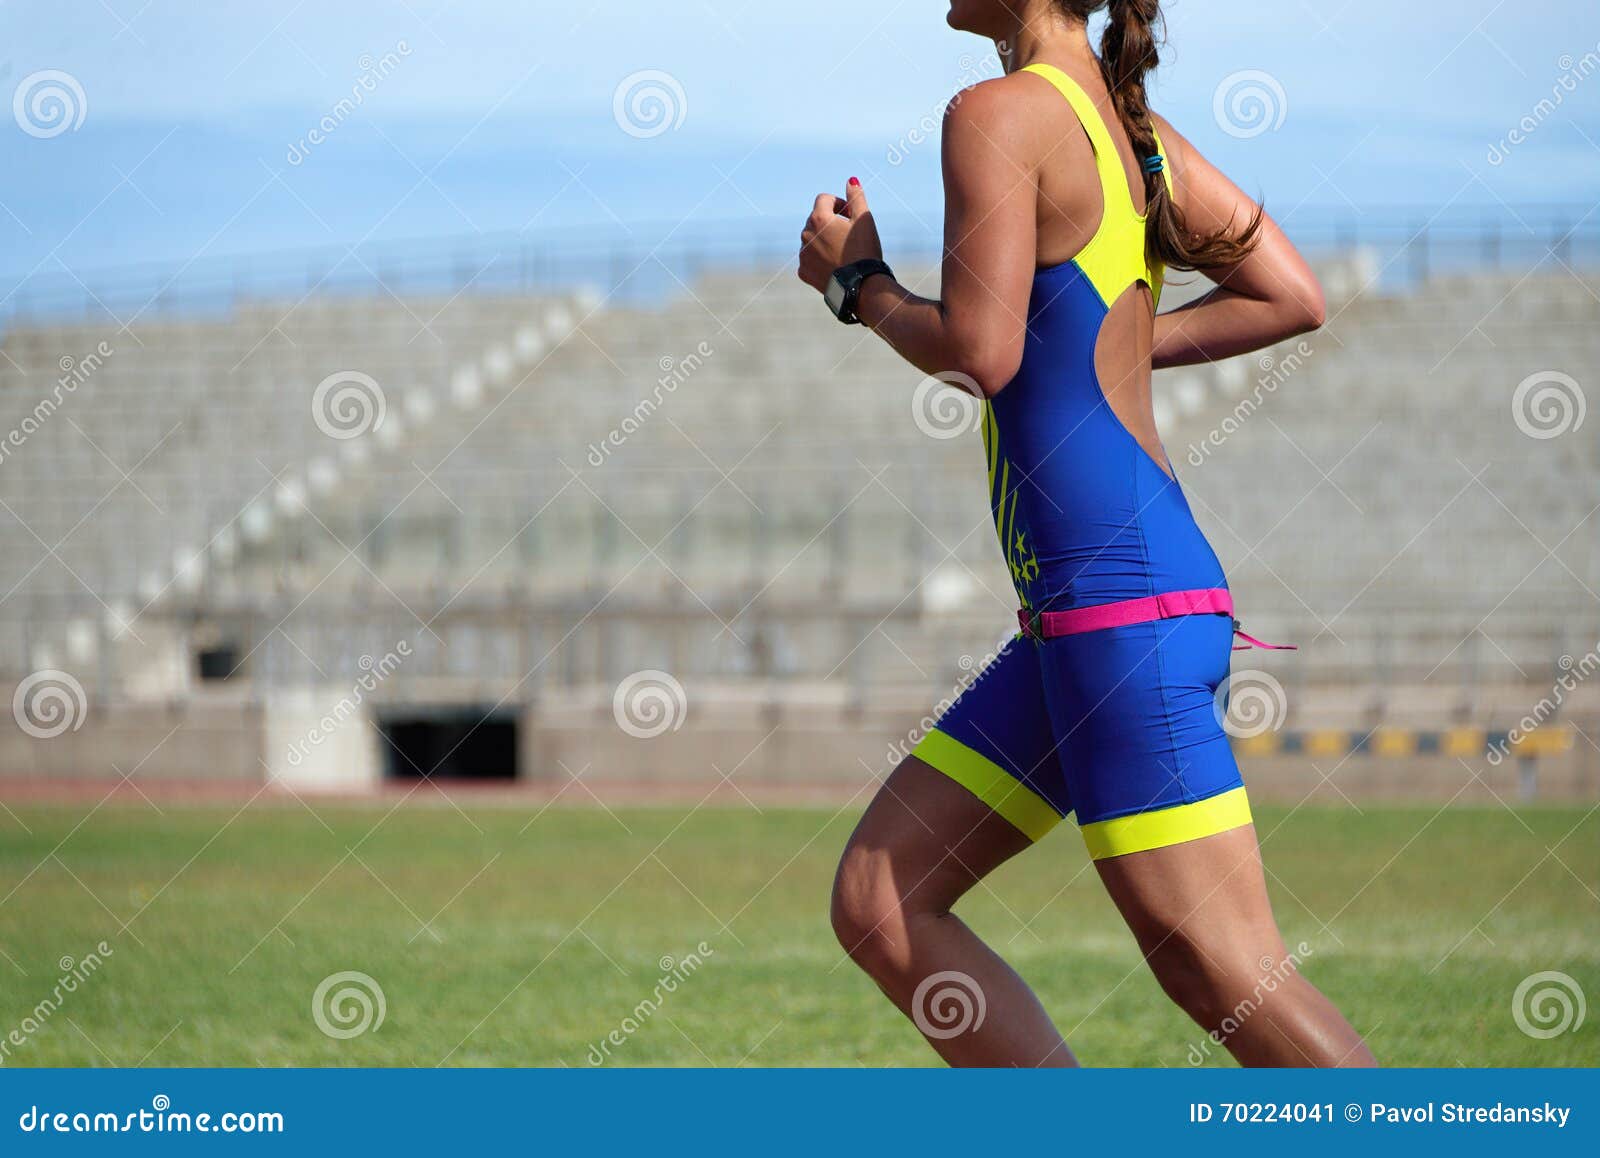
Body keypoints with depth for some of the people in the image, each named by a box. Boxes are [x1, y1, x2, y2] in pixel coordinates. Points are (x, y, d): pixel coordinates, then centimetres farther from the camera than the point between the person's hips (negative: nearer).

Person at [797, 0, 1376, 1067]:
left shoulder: (1001, 114, -9)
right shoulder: (1133, 123, 15)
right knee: (878, 905, 11)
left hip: (1122, 597, -10)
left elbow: (979, 353, -17)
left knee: (1224, 973, -10)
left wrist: (858, 281, 1)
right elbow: (1295, 299, 17)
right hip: (1077, 615, 10)